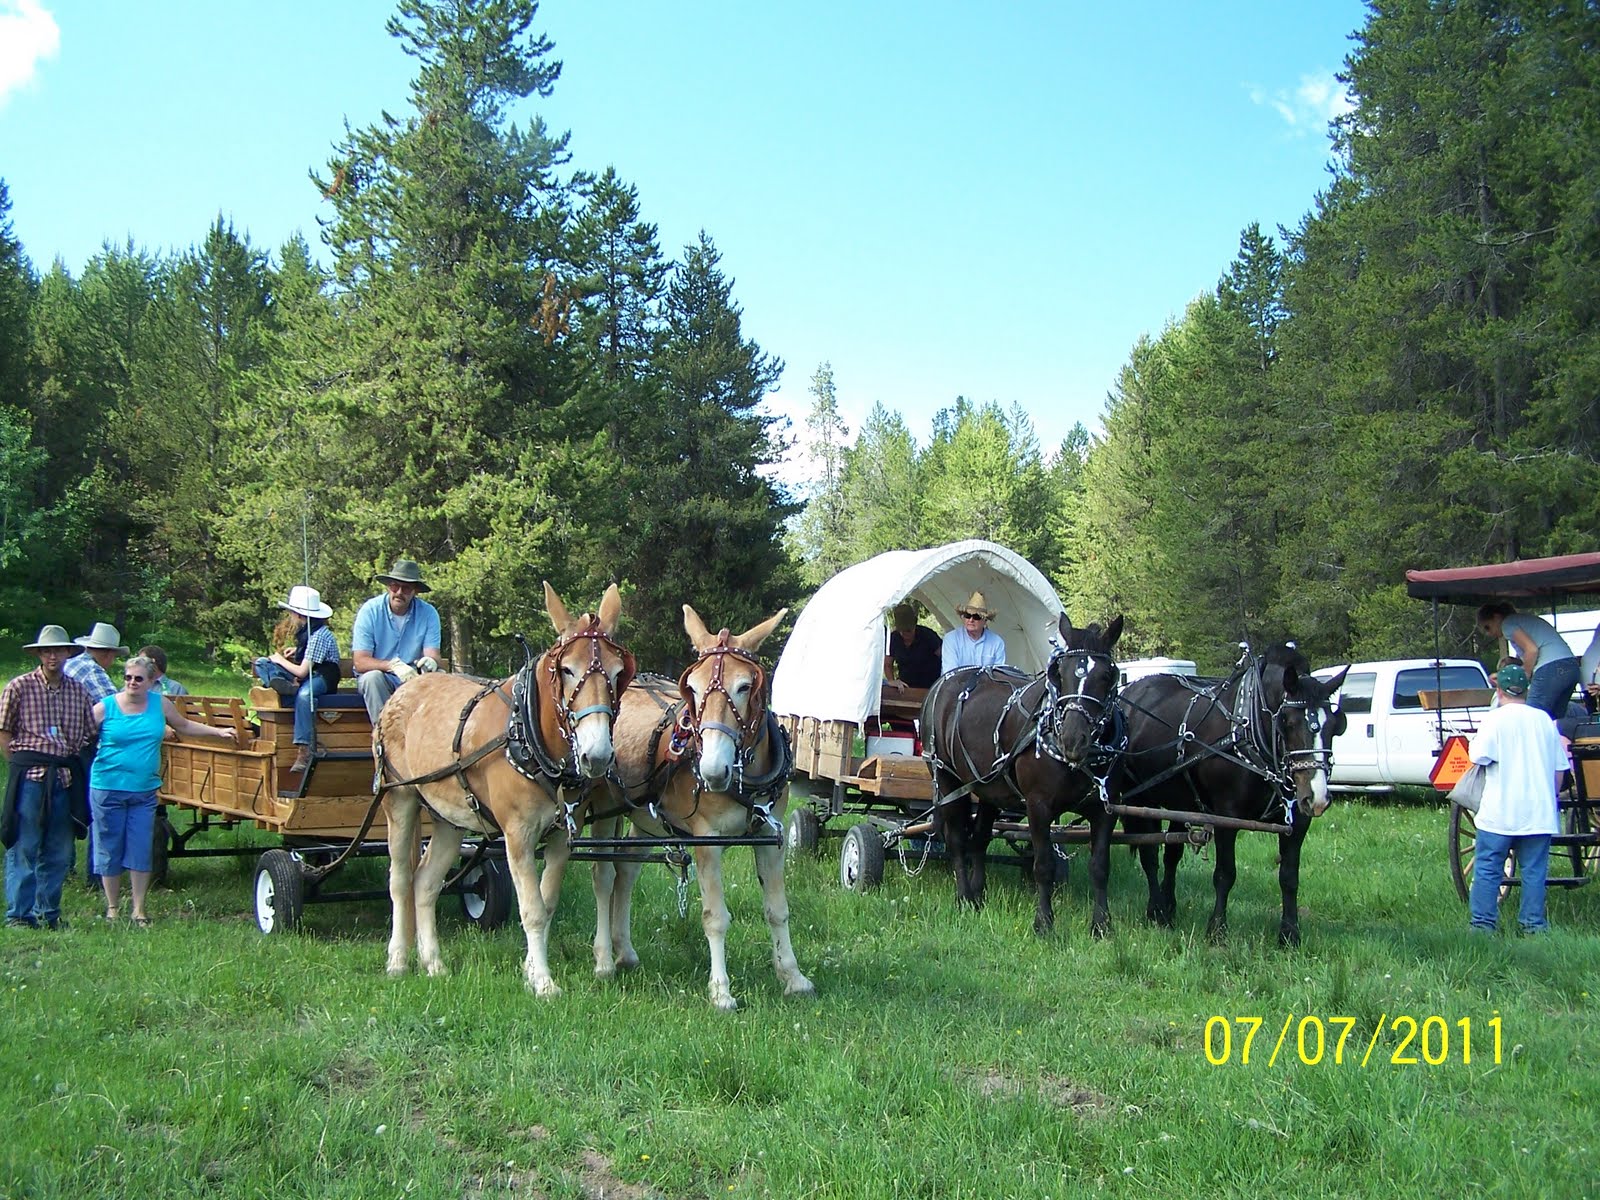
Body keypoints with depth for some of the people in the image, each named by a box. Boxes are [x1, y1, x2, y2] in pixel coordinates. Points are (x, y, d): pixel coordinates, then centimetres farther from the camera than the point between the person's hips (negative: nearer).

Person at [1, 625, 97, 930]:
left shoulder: (78, 691, 11)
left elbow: (90, 734, 16)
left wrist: (73, 765, 7)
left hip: (66, 778, 4)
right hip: (29, 777, -4)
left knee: (58, 851, 8)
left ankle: (48, 913, 19)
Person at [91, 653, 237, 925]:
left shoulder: (160, 704, 5)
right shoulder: (105, 707, -4)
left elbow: (185, 725, 20)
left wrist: (218, 732, 17)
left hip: (144, 791, 2)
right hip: (108, 789, -2)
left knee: (141, 851, 1)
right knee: (110, 850, 5)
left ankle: (138, 910, 10)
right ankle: (112, 908, 19)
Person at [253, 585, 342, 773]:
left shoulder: (319, 636, -20)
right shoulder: (305, 631, 5)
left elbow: (302, 672, -21)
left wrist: (280, 660, -6)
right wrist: (297, 651, 8)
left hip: (323, 678, -10)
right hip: (308, 673, 10)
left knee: (304, 693, -43)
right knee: (261, 664, 3)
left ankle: (305, 751, -43)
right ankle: (289, 687, -30)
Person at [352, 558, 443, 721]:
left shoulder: (428, 614, -6)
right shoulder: (370, 610, -12)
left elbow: (433, 656, -13)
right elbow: (360, 663, -17)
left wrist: (431, 662, -39)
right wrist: (393, 665, -35)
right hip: (379, 681, -2)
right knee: (373, 677, -33)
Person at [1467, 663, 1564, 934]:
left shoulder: (1496, 718, -7)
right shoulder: (1544, 720, 7)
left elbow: (1479, 756, -13)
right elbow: (1559, 769, 10)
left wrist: (1473, 742, 7)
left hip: (1499, 813, -4)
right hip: (1539, 813, 4)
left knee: (1487, 870, 3)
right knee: (1534, 870, 9)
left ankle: (1483, 922, 4)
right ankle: (1534, 923, 9)